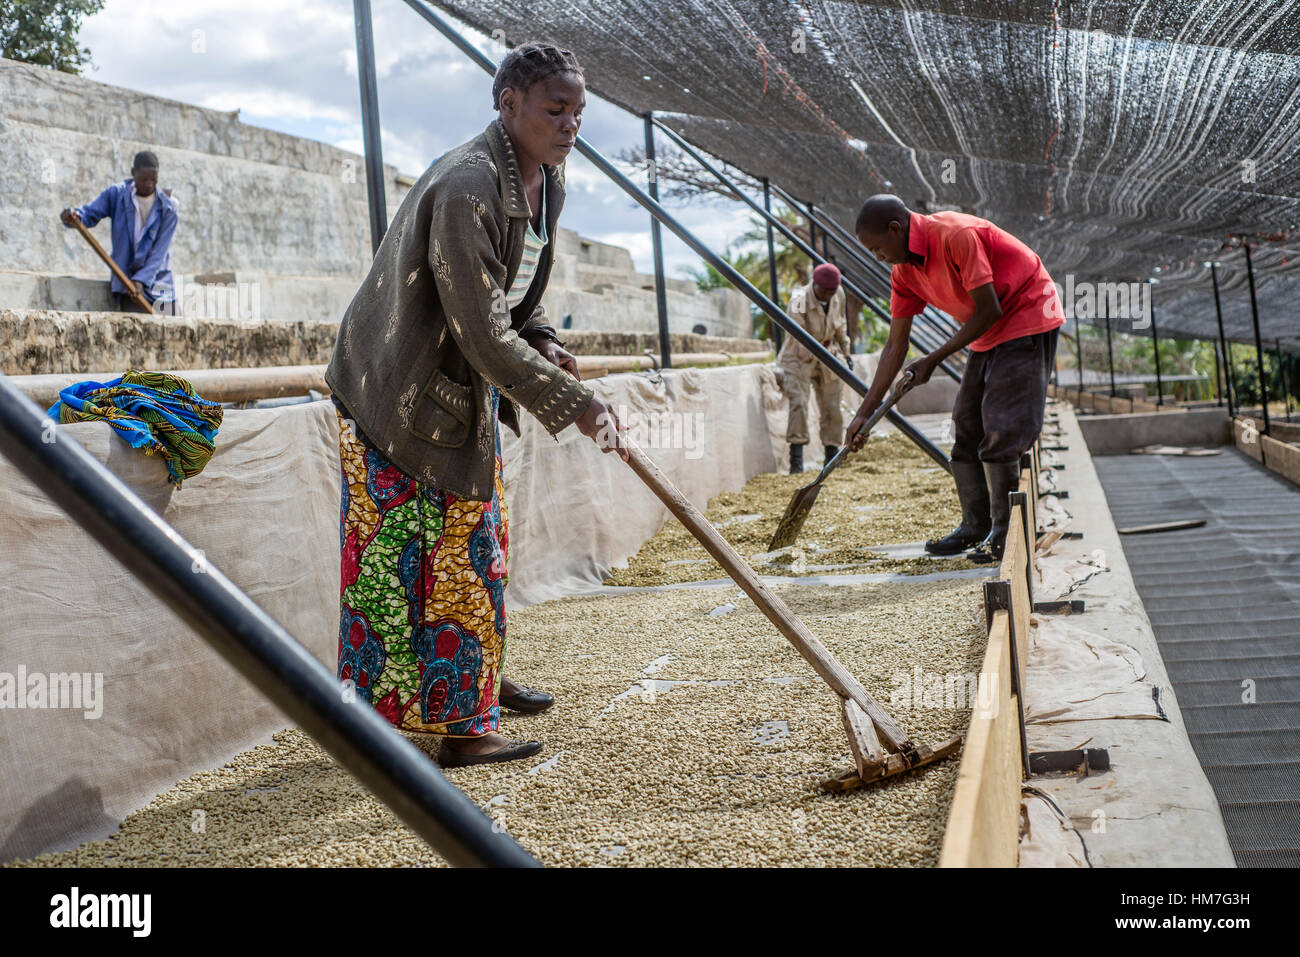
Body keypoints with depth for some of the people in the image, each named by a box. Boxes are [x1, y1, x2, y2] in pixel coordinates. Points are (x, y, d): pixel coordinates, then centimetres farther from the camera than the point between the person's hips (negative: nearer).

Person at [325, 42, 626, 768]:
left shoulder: (548, 179, 3)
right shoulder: (466, 189, -29)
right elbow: (483, 333, -31)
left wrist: (544, 342, -1)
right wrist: (574, 402, -29)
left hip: (471, 385, 10)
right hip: (403, 392, -10)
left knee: (477, 539, 20)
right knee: (406, 553, -6)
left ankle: (476, 681, 36)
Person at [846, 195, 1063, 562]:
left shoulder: (956, 236, -26)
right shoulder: (904, 271, 0)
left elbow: (989, 310, -23)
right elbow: (895, 346, 4)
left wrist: (933, 360, -16)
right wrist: (865, 411, 0)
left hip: (1027, 319, -9)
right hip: (990, 335, 9)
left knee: (1001, 428, -15)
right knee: (966, 425, 7)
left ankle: (1005, 532, -9)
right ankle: (976, 525, 14)